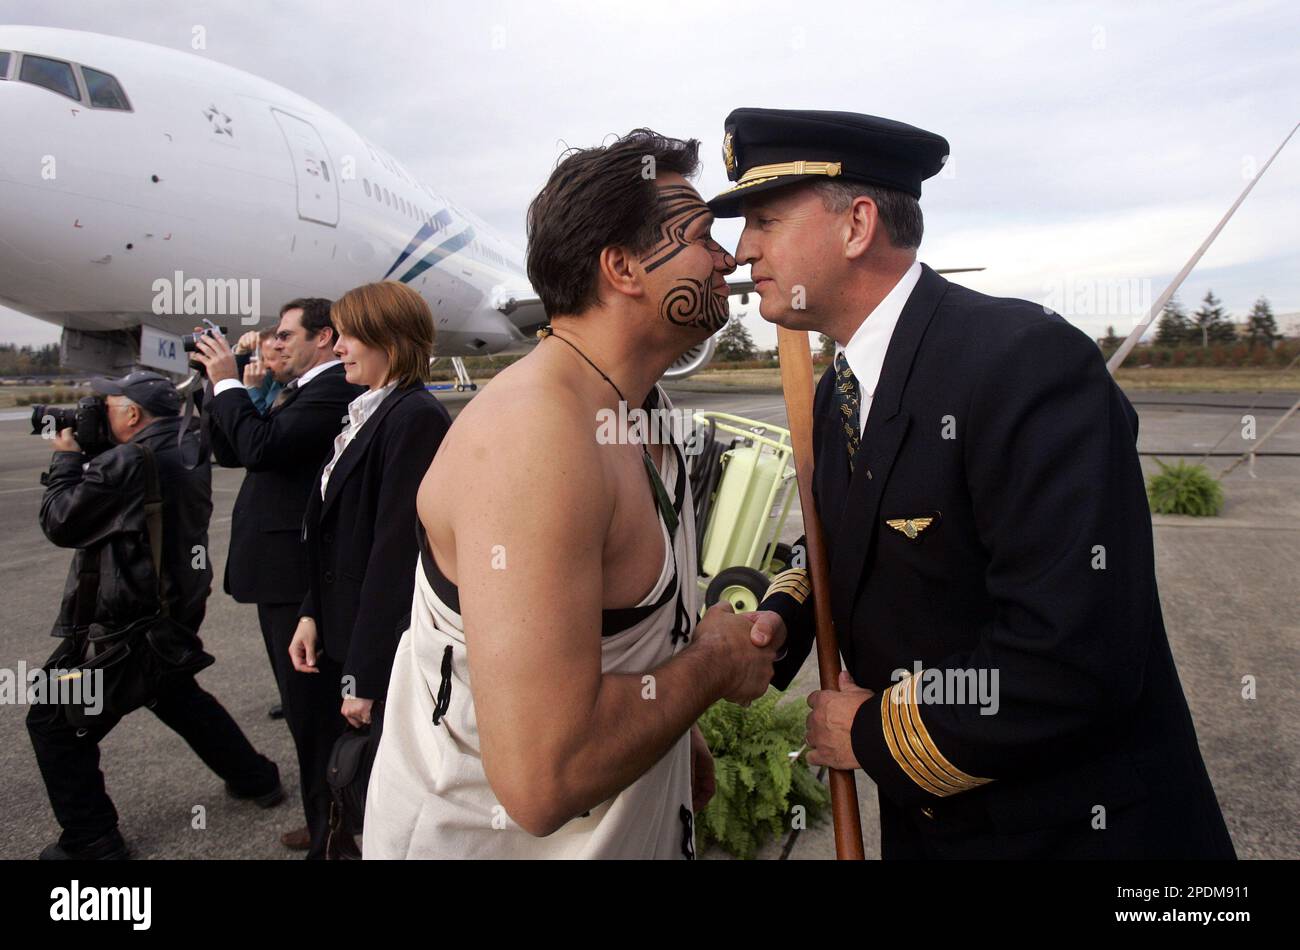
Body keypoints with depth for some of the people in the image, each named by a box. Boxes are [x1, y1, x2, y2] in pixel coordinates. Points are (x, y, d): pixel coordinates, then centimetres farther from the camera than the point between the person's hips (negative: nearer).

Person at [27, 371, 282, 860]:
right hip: (180, 612, 9)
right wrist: (87, 460, 10)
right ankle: (256, 778, 36)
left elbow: (59, 522, -11)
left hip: (125, 626, -9)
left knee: (53, 723, 7)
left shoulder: (127, 463, -23)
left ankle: (90, 841, 12)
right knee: (181, 697, 29)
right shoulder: (190, 452, 3)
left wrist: (66, 459, 1)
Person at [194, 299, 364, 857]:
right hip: (283, 573, 10)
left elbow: (260, 446, -27)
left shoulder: (333, 390, -16)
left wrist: (227, 382, -13)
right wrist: (220, 384, 7)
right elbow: (229, 451, 18)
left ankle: (329, 835, 15)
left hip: (297, 579, -10)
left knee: (312, 711, 0)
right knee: (307, 706, 20)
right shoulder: (300, 392, 15)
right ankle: (325, 821, 36)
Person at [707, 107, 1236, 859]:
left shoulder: (1028, 363, -26)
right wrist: (782, 614, -7)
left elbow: (1073, 659, -32)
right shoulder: (839, 392, 1)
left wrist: (874, 734, -19)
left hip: (1073, 824, -7)